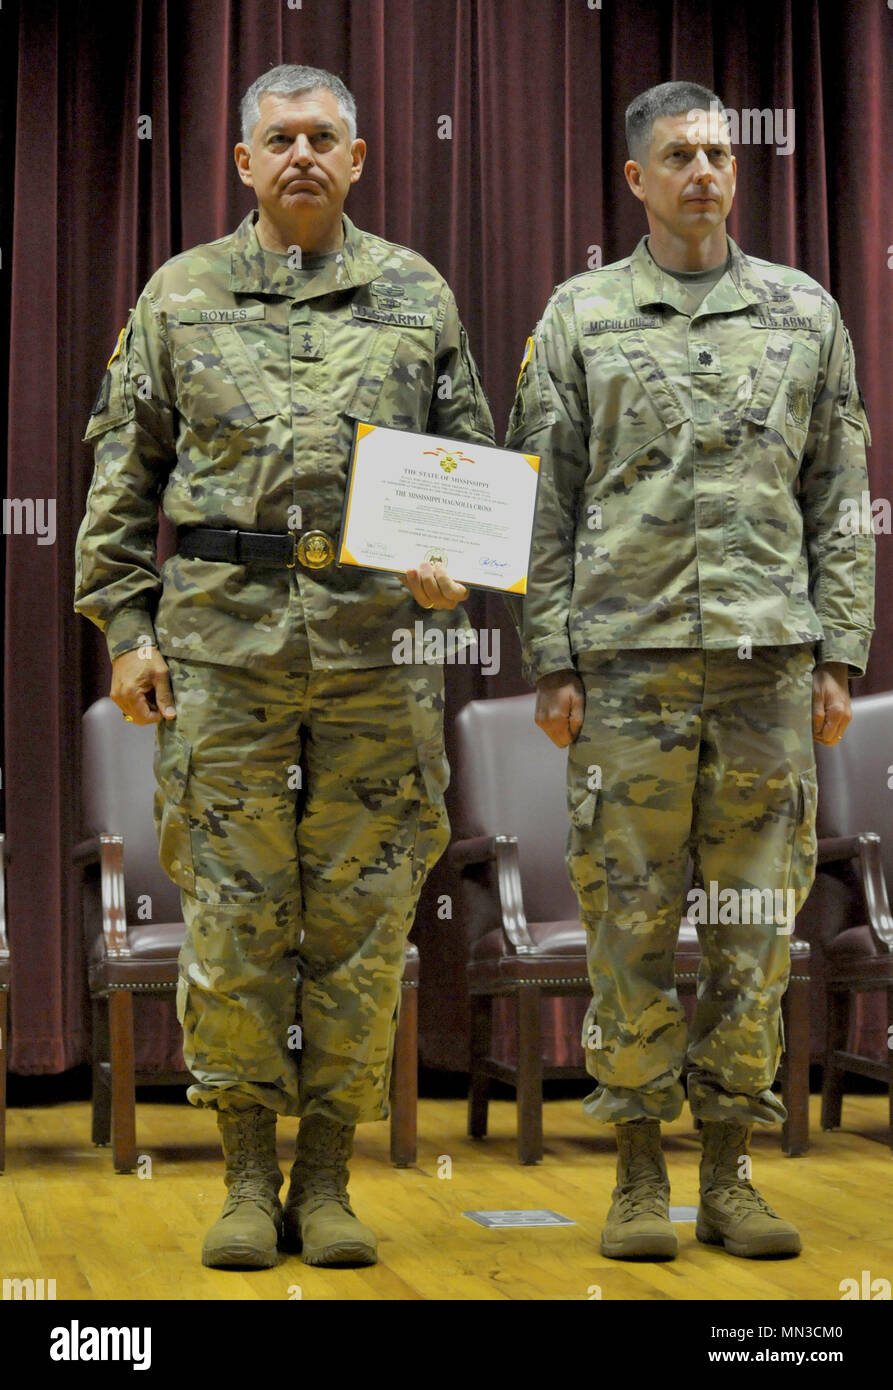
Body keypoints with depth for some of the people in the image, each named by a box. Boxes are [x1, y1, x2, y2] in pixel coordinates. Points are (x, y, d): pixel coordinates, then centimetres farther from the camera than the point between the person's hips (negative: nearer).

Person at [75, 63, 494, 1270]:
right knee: (233, 910, 0)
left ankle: (328, 1178, 13)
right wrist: (127, 627, 2)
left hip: (381, 635, 1)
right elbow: (125, 474, 10)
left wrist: (458, 564, -7)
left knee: (362, 910, 2)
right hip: (225, 636, 0)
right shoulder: (182, 296, 10)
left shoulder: (417, 296, 11)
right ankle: (248, 1177, 12)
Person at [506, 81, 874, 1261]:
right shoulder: (581, 317, 7)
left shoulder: (806, 314, 11)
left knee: (755, 923, 4)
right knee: (632, 923, 1)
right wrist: (551, 663, -2)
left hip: (768, 659, 2)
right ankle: (639, 1178, 10)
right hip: (630, 661, -1)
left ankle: (732, 1172, 13)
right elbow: (545, 503, 5)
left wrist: (839, 656, 3)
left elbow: (840, 501, 10)